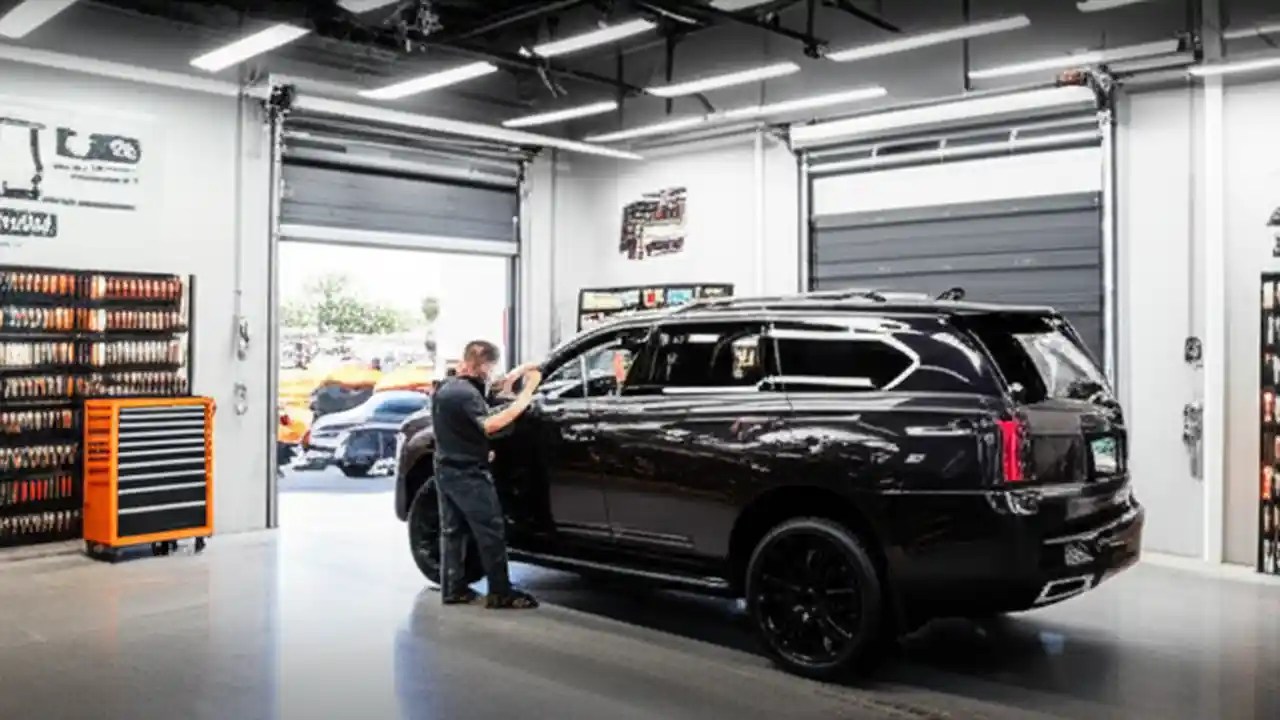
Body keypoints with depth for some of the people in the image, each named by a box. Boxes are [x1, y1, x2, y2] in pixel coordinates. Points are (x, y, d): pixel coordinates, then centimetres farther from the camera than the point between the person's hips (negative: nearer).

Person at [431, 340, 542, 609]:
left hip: (445, 469, 10)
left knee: (452, 530, 12)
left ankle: (453, 589, 15)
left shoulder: (446, 386, 11)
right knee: (491, 532, -5)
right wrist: (525, 397, -32)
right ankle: (501, 592, -2)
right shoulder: (466, 392, -20)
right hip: (468, 473, -9)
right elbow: (489, 425, -32)